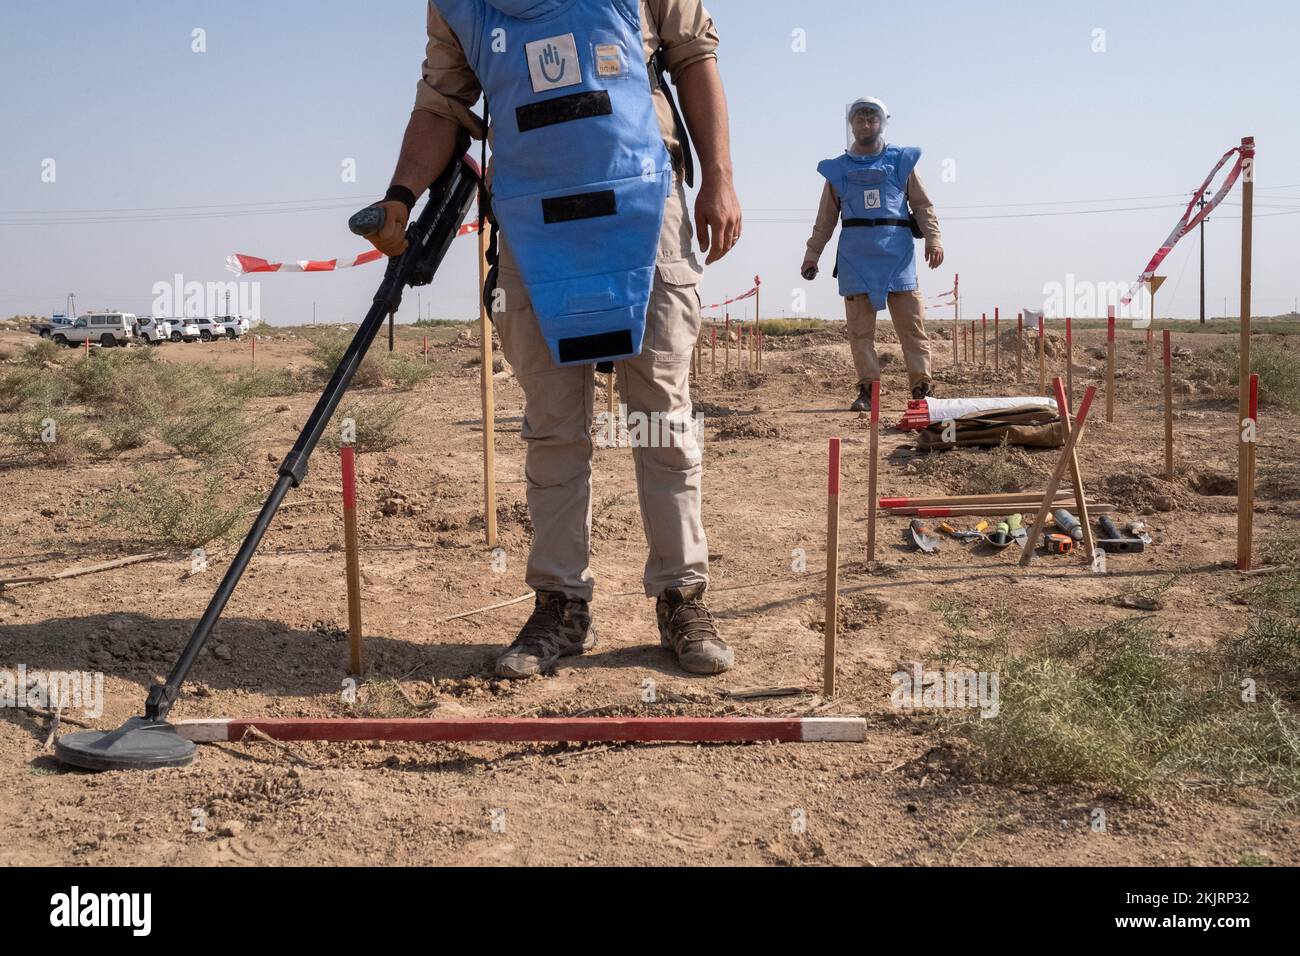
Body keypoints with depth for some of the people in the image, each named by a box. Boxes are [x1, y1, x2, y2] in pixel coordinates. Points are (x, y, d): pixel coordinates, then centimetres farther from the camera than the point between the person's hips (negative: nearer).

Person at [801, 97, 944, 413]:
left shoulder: (901, 162, 13)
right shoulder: (838, 169, 15)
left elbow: (922, 204, 10)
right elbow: (825, 218, 19)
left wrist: (933, 238, -4)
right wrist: (811, 254, 14)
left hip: (897, 249, -1)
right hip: (855, 253, 1)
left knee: (911, 322, -5)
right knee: (860, 327, -2)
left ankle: (921, 386, -3)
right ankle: (867, 389, 2)